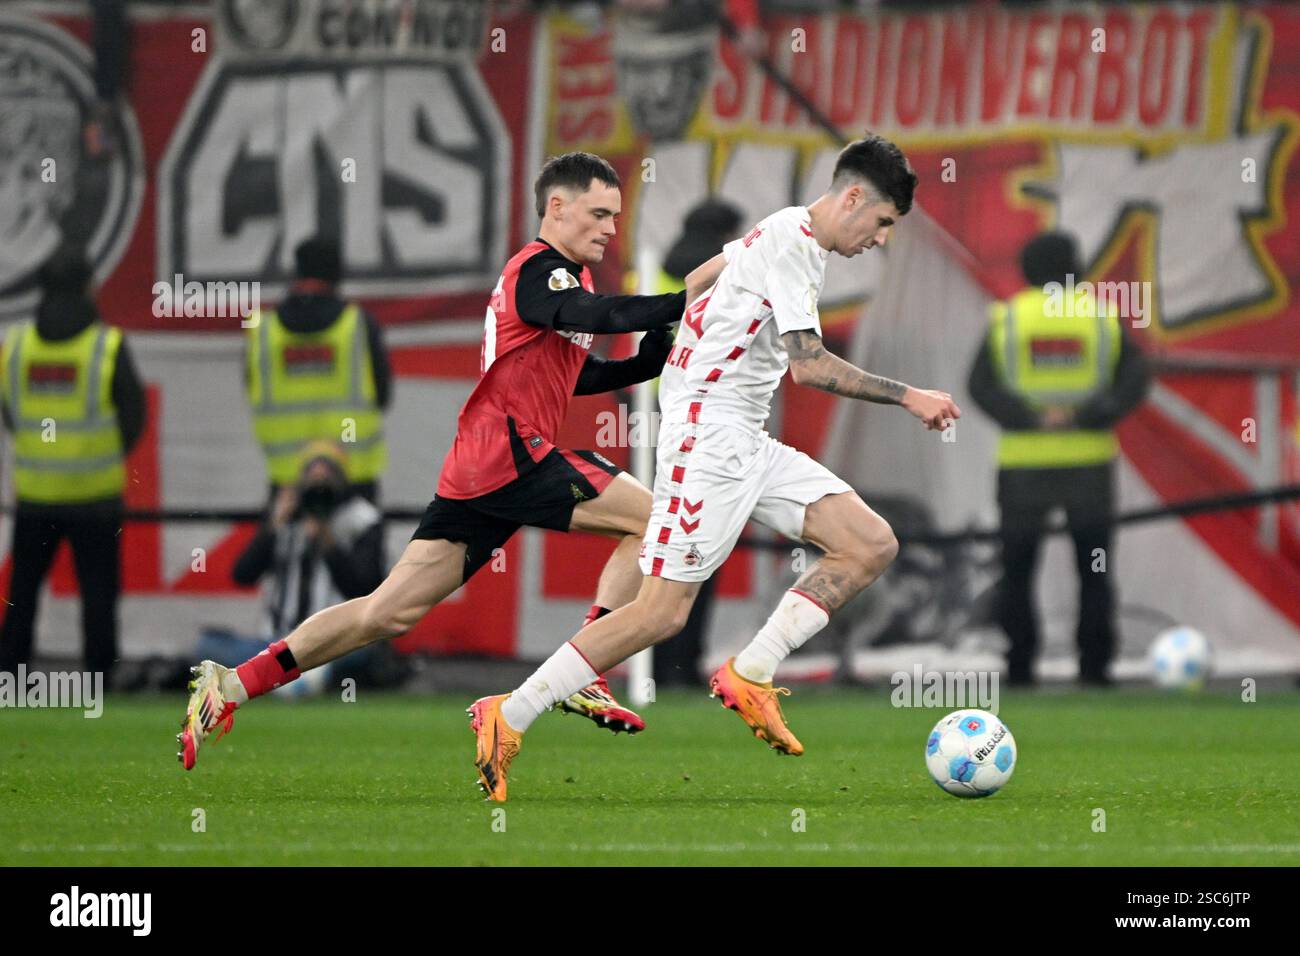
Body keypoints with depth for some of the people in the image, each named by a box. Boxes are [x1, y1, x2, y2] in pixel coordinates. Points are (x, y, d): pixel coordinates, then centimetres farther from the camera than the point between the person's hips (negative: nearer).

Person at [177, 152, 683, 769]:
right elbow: (592, 316, -27)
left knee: (388, 613, 6)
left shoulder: (558, 275, 24)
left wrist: (651, 360, 17)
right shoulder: (538, 269, -7)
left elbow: (577, 375, 32)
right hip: (512, 455, -9)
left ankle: (232, 685, 3)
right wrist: (684, 302, -32)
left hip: (474, 473, 9)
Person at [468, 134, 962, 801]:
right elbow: (808, 365, -23)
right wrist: (907, 397, -18)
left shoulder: (786, 234, 16)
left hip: (748, 444, 10)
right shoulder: (792, 242, -15)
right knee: (663, 612, -13)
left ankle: (749, 677, -3)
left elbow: (698, 280, 29)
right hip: (709, 434, -10)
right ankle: (506, 718, -6)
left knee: (873, 545, -2)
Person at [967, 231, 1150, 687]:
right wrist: (1086, 417, -15)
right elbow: (1135, 374, -8)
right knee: (1094, 571, 8)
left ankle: (1020, 666, 1)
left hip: (1022, 464, 0)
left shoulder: (1007, 318, 3)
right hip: (1089, 461, 0)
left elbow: (982, 384, -9)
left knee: (1017, 571, 7)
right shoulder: (1100, 316, 5)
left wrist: (1032, 419, -16)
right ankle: (1094, 665, 0)